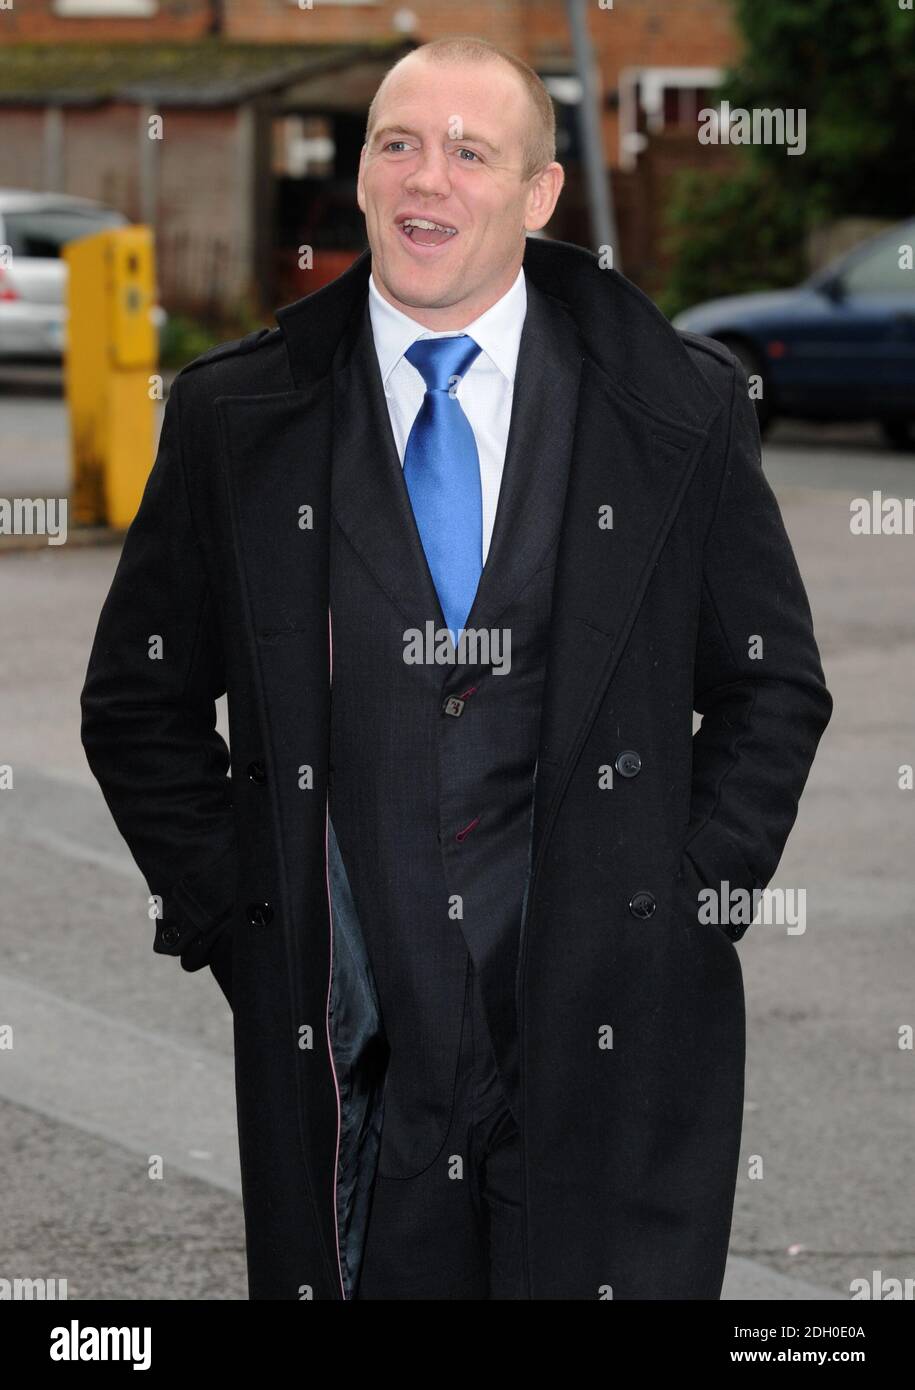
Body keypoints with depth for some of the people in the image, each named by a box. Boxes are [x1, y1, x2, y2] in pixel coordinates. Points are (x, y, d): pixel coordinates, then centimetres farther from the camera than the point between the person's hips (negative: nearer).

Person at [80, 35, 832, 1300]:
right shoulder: (232, 414, 4)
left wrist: (690, 900, 0)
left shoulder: (682, 409, 2)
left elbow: (775, 688, 9)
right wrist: (225, 914, 2)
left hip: (612, 1044, -1)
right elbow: (138, 701, 11)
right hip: (344, 1047, 1)